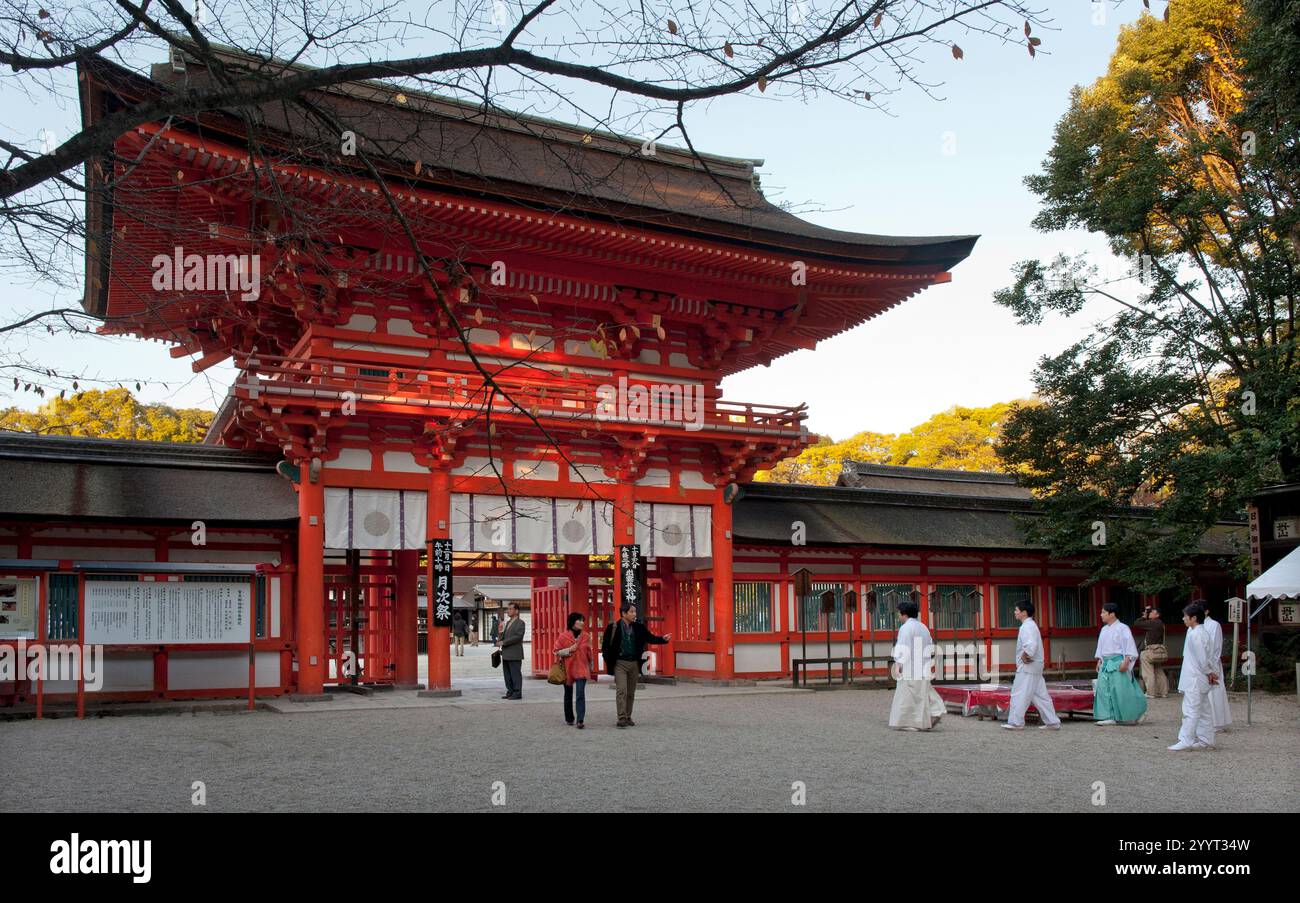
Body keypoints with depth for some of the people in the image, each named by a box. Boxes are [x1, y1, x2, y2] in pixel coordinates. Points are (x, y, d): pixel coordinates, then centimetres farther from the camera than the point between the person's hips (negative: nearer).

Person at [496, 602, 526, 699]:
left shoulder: (520, 623, -7)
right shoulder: (508, 623, 20)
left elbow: (518, 636, -18)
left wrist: (504, 642, -18)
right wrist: (500, 640, 2)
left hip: (515, 654, -8)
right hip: (506, 654, 8)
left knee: (515, 674, -4)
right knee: (507, 674, 10)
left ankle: (517, 693, 1)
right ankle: (510, 692, 17)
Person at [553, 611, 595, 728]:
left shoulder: (585, 637, 3)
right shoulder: (563, 637, -4)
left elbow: (589, 653, 13)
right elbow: (557, 652, -2)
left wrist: (590, 668, 18)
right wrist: (570, 650, -15)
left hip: (581, 669, 0)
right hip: (568, 669, 0)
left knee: (580, 694, -15)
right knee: (568, 695, 14)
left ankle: (580, 720, -20)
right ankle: (569, 719, 30)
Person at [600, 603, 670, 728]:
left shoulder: (638, 627, 4)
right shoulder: (613, 627, -7)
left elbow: (650, 638, 4)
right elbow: (605, 644, -2)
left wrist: (663, 639, -12)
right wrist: (609, 661, -6)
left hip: (634, 663, 4)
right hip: (620, 663, -4)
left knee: (631, 692, 10)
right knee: (621, 690, -12)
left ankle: (628, 718, 19)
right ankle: (621, 719, -12)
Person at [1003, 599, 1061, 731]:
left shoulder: (1027, 627, -16)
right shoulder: (1031, 624, 16)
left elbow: (1031, 645, -31)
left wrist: (1025, 657, -17)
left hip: (1027, 667, -10)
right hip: (1035, 667, 10)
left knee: (1019, 694, -3)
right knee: (1040, 695, 12)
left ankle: (1016, 722, 1)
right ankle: (1052, 722, 13)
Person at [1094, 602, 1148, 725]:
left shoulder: (1122, 628, -8)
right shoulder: (1104, 630, 15)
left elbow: (1129, 646, -12)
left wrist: (1126, 662, -19)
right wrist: (1099, 661, 15)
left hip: (1118, 662, -8)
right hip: (1106, 663, 8)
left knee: (1122, 690, -7)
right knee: (1104, 689, 0)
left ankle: (1138, 714, 12)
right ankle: (1110, 717, 3)